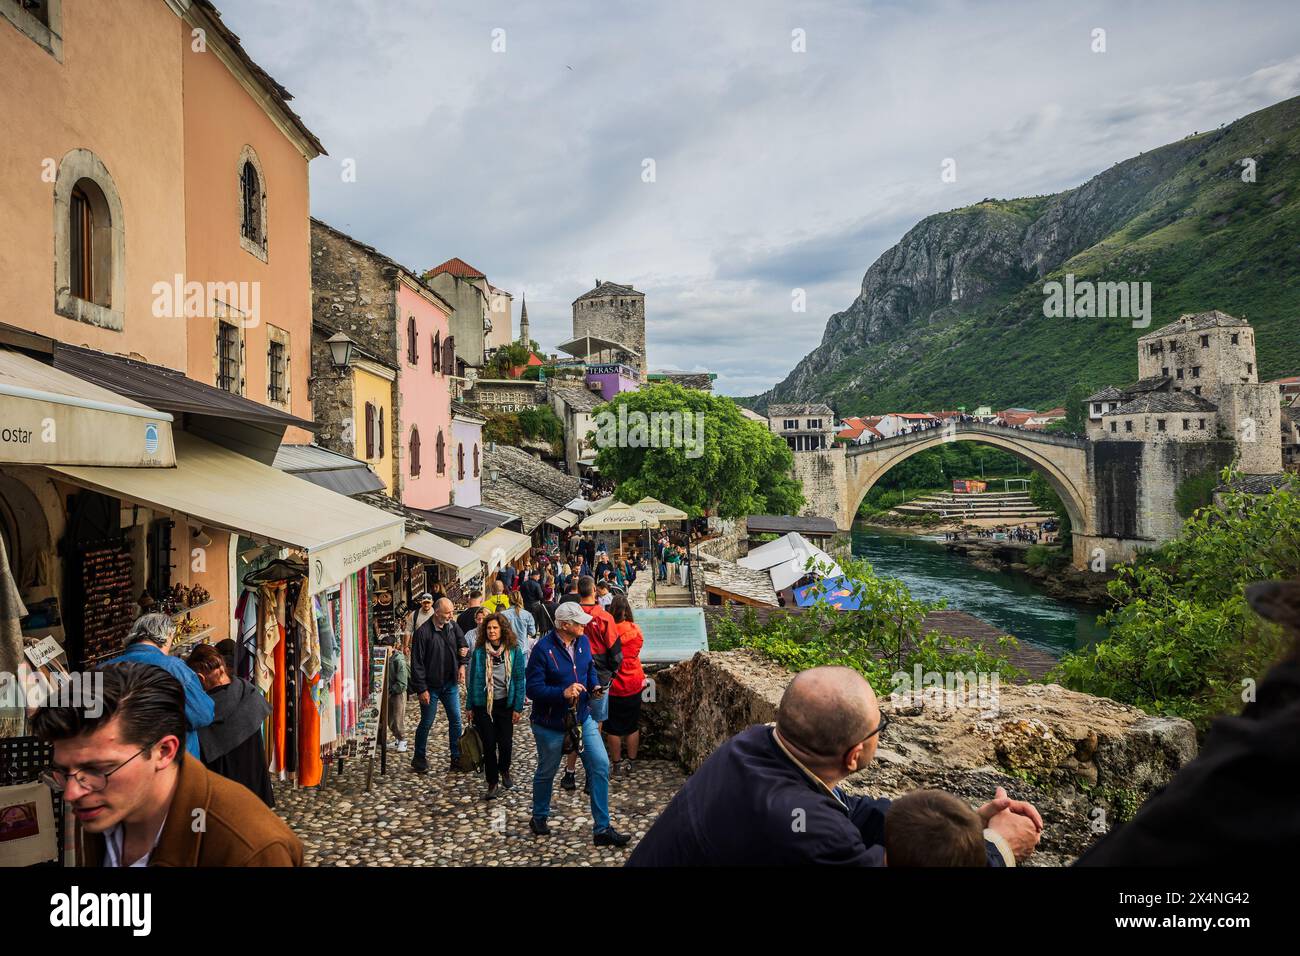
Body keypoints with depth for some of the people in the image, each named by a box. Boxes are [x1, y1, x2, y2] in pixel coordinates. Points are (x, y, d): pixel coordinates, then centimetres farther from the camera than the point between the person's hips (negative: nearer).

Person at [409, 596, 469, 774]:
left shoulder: (453, 627, 0)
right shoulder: (423, 632, -16)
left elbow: (464, 645, 16)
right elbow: (417, 663, -14)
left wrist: (462, 664, -2)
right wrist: (421, 689, -14)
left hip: (450, 684, 5)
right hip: (431, 686, -5)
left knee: (456, 721, 5)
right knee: (426, 723, 6)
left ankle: (457, 759, 13)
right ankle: (419, 759, 24)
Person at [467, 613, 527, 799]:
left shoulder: (514, 651, -5)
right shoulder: (479, 652, -2)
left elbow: (520, 680, -3)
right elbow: (472, 680, 4)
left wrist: (518, 707, -6)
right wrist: (470, 707, 4)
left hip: (506, 704, 0)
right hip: (484, 704, 0)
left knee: (506, 742, 3)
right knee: (489, 744, 2)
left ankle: (504, 770, 34)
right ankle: (493, 783, 16)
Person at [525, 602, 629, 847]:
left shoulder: (583, 641, -2)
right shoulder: (543, 650, -22)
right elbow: (533, 689, -22)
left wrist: (595, 685, -5)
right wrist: (563, 693, -34)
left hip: (582, 719, 5)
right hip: (551, 725, -5)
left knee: (601, 766, -3)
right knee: (546, 772, 15)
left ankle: (602, 829, 7)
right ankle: (539, 818, 42)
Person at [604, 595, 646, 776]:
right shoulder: (636, 629, -6)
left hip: (613, 685, -3)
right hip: (634, 684, 3)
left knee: (613, 728, 10)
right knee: (633, 726, 14)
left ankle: (615, 764, 17)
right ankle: (630, 763, 22)